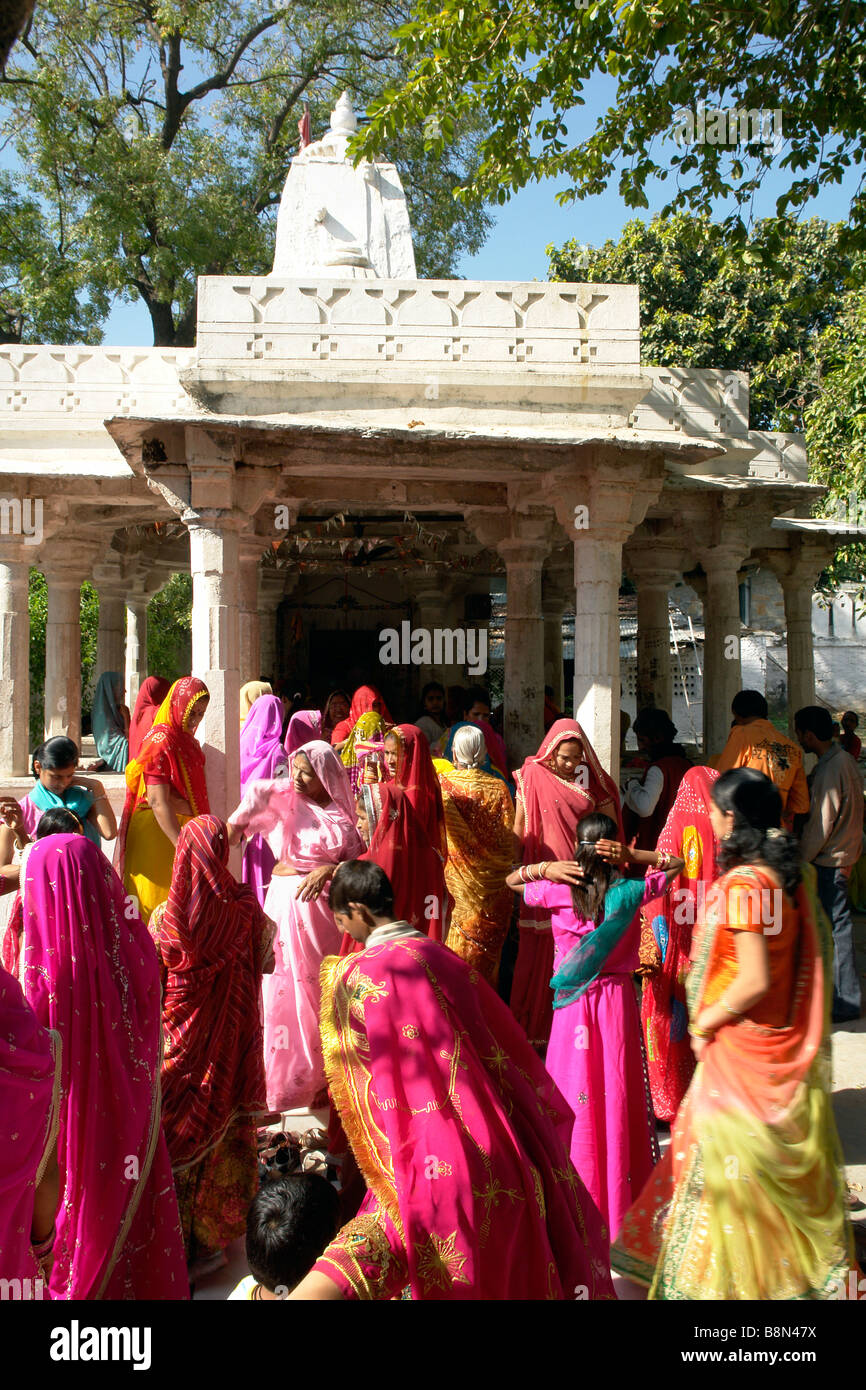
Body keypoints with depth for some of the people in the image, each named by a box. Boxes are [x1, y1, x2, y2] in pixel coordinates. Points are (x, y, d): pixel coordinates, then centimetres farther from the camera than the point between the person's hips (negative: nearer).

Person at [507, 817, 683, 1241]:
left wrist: (545, 868, -7)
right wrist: (633, 856, -8)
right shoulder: (630, 892, -10)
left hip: (572, 1006, 0)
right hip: (617, 999, 0)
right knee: (618, 1095, 11)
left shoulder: (556, 892, -10)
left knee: (573, 1094, 12)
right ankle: (622, 1192, 22)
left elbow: (511, 881, 9)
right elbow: (676, 863, 6)